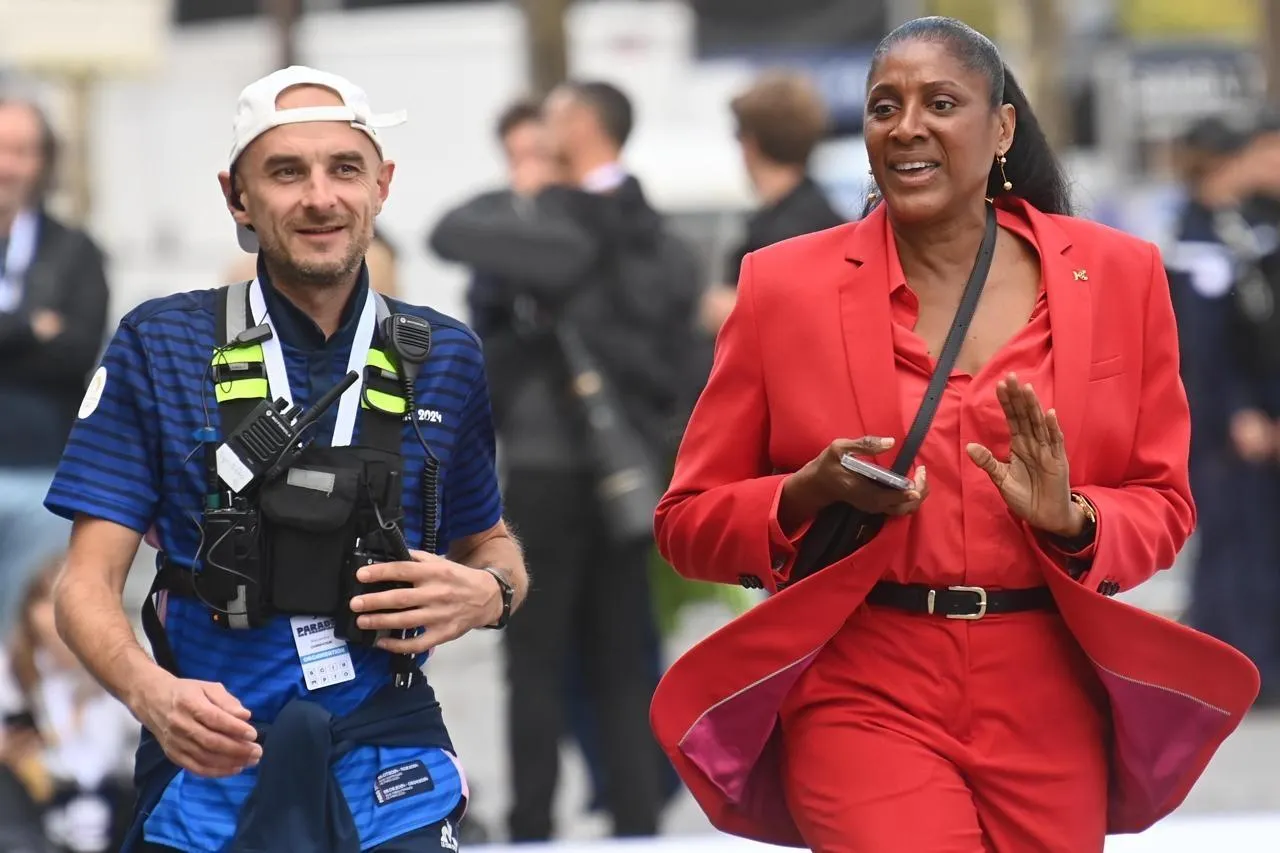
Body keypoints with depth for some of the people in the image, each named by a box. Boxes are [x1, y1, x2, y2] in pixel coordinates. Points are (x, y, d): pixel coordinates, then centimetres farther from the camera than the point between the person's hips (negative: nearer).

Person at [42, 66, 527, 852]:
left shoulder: (443, 357, 5)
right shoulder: (162, 346, -1)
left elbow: (492, 546, 19)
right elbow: (89, 585, -4)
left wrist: (486, 593, -6)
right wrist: (151, 692, -25)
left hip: (389, 775, 1)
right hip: (206, 766, -1)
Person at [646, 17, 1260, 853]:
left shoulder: (1117, 276, 5)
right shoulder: (786, 285, 2)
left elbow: (1163, 506, 9)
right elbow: (690, 523, 5)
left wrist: (1073, 519, -12)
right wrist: (809, 495, -15)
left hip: (1048, 704, 2)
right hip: (862, 695, -2)